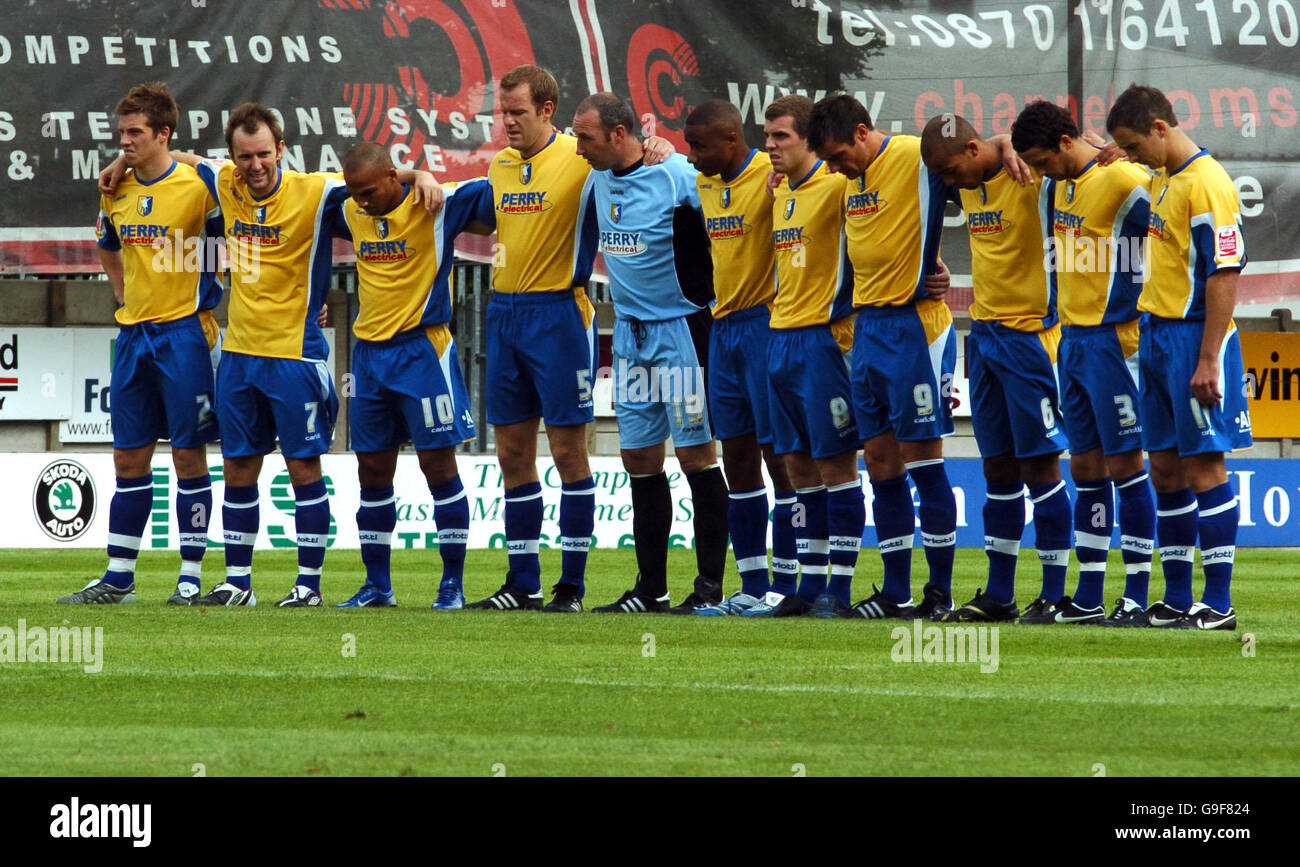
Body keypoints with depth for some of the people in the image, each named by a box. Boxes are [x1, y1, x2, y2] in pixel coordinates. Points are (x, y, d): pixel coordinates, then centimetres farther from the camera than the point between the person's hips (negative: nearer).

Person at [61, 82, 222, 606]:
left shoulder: (198, 186, -11)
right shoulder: (117, 191, 8)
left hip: (184, 332, -6)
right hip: (134, 335, 6)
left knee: (188, 455, -2)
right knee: (129, 458, 8)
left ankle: (190, 577, 3)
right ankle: (118, 578, 13)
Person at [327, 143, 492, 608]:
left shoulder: (434, 207, -9)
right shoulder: (351, 214, 6)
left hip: (422, 350, -6)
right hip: (369, 354, 6)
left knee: (438, 464, -4)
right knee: (372, 472, 9)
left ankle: (453, 582, 1)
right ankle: (376, 585, 17)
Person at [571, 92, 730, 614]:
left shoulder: (678, 177, -16)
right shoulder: (599, 180, 6)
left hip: (680, 329, -7)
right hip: (629, 333, 7)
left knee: (696, 453, -5)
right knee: (639, 456, 8)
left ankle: (711, 584, -1)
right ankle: (651, 588, 15)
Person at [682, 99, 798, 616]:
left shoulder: (772, 176, -13)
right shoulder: (703, 184, 12)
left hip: (765, 323, -8)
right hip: (723, 326, 8)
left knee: (778, 452, -5)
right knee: (737, 455, 8)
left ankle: (786, 586, -1)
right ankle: (752, 587, 13)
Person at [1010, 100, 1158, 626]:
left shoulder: (1124, 182, -14)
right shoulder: (1062, 185, 11)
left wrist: (1131, 331, -12)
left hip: (1111, 340, -8)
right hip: (1071, 340, 8)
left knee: (1124, 464, -5)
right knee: (1085, 466, 9)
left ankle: (1137, 596, -2)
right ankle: (1088, 598, 13)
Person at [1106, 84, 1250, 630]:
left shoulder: (1207, 184, -15)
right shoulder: (1161, 181, 13)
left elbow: (1224, 275, -18)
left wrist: (1208, 360, -20)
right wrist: (1148, 333, 15)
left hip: (1195, 336, -9)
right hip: (1156, 334, 9)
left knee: (1204, 468, -6)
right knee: (1165, 470, 10)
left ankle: (1218, 604, -2)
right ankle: (1176, 600, 16)